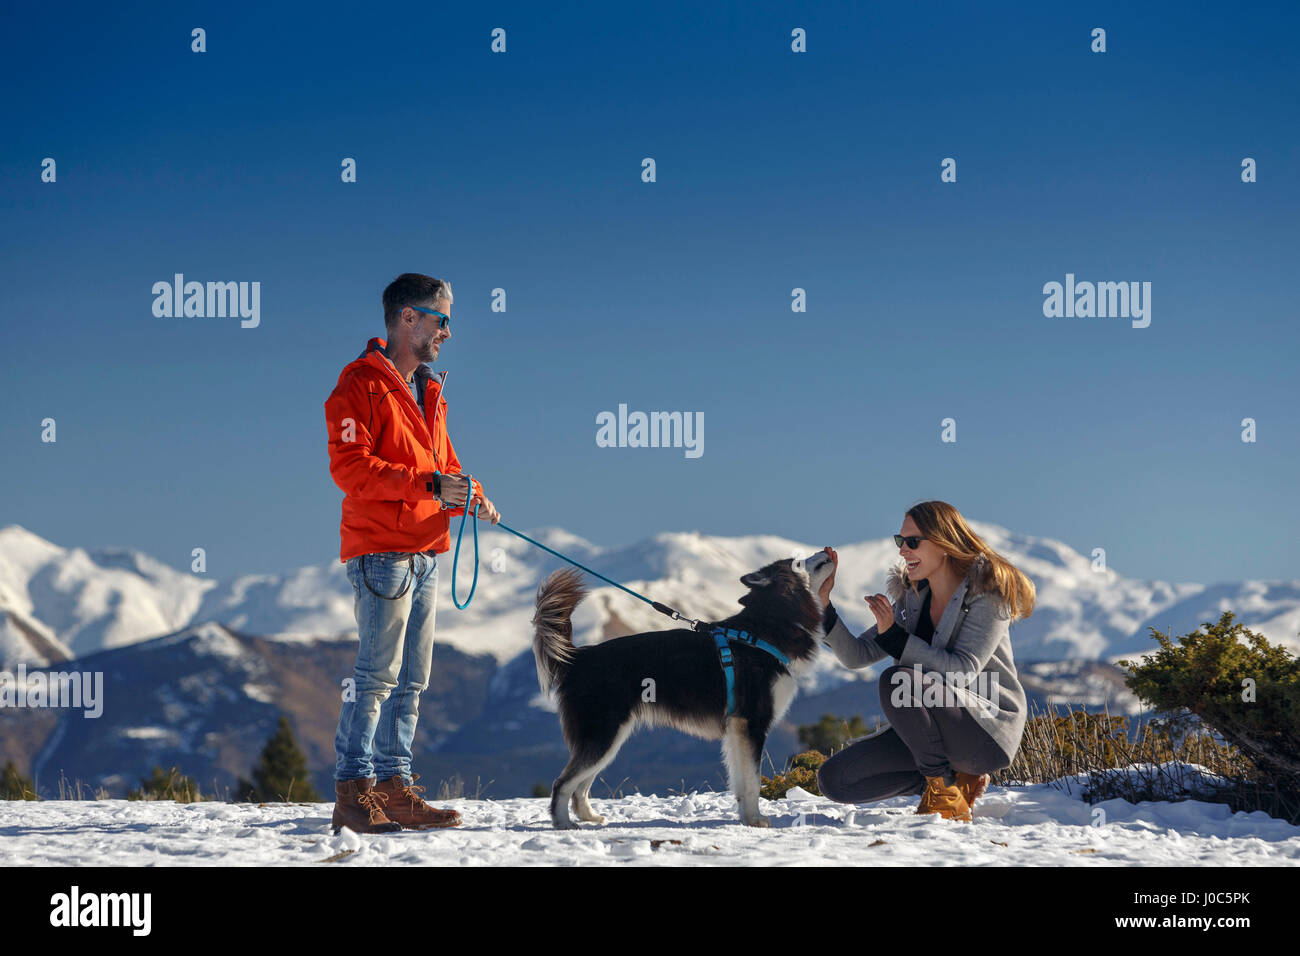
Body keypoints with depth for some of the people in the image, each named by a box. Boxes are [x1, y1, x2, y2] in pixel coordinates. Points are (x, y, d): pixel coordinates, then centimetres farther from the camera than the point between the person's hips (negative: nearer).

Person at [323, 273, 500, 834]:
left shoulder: (427, 392, 21)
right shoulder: (361, 384, -7)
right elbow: (350, 468, -17)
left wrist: (470, 494, 2)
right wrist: (428, 484, -23)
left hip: (424, 553, 9)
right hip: (381, 551, -9)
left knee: (410, 680, 8)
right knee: (378, 674, -10)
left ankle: (394, 791, 12)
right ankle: (352, 794, -7)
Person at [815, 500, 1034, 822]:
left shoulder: (987, 594, -12)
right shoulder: (913, 598, 9)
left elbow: (962, 672, -24)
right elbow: (856, 655, 6)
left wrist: (894, 636, -26)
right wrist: (824, 603, -7)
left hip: (991, 730, -7)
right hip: (938, 731, 8)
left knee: (898, 680, -32)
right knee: (834, 779, -7)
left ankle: (944, 794, -16)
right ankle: (957, 778, 4)